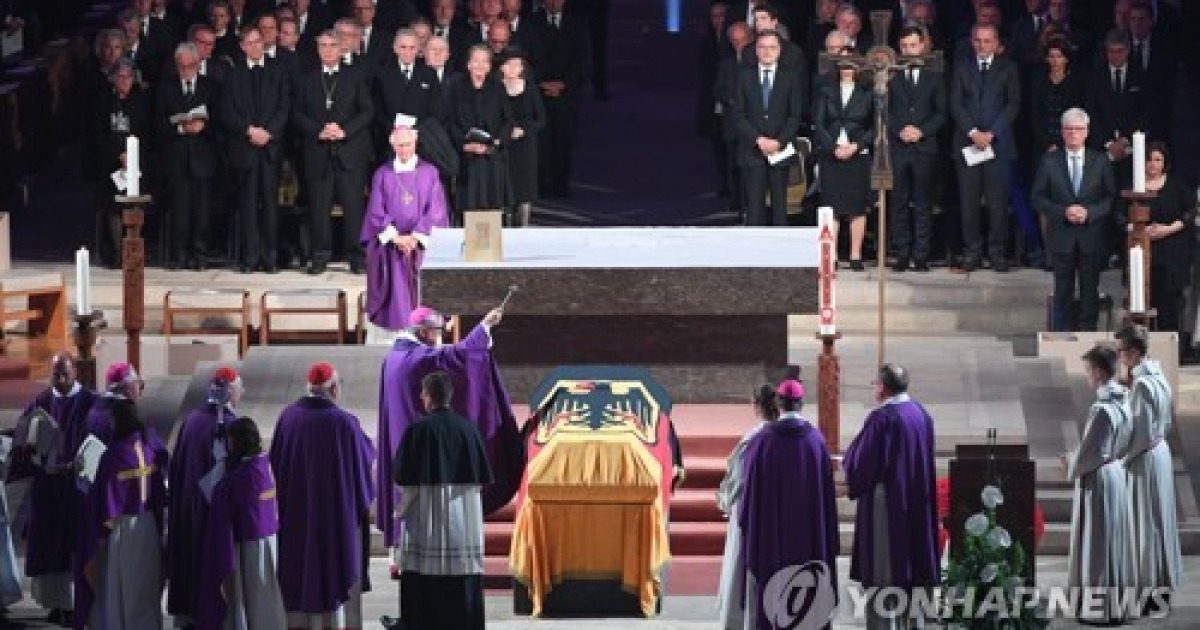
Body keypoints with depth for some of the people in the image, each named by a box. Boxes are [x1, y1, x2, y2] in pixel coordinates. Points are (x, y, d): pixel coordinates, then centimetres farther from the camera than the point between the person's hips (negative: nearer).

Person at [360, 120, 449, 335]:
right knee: (396, 295, -9)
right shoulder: (382, 175, 8)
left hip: (422, 245, 0)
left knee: (422, 298, -8)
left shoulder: (429, 172, 6)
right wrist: (396, 238, -10)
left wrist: (416, 237, -11)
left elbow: (436, 211, 0)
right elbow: (376, 212, 3)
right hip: (390, 247, 0)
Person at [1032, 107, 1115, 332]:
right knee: (1062, 293, 4)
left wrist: (1089, 212, -13)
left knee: (1090, 294, 4)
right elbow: (1038, 198, 1)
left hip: (1091, 237, 1)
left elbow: (1111, 197, 3)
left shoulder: (1100, 161, 4)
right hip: (1062, 238, -1)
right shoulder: (1049, 161, 2)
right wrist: (1063, 212, -14)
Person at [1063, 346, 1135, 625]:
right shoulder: (1123, 402, 4)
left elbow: (1090, 453, -22)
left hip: (1097, 481, -9)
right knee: (1115, 540, 16)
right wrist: (1077, 457, 14)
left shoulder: (1102, 410, -24)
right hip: (1116, 473, 9)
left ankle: (1101, 608, 6)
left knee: (1097, 542, 1)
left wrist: (1071, 462, -2)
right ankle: (1119, 600, 23)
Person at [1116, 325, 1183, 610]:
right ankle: (1165, 580, 24)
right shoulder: (1159, 377, 5)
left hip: (1145, 459, -9)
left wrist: (1123, 460, -12)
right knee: (1159, 519, 16)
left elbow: (1141, 435, -22)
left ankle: (1149, 583, 7)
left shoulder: (1142, 385, -22)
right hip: (1160, 451, 9)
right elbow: (1169, 418, 16)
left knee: (1146, 523, 0)